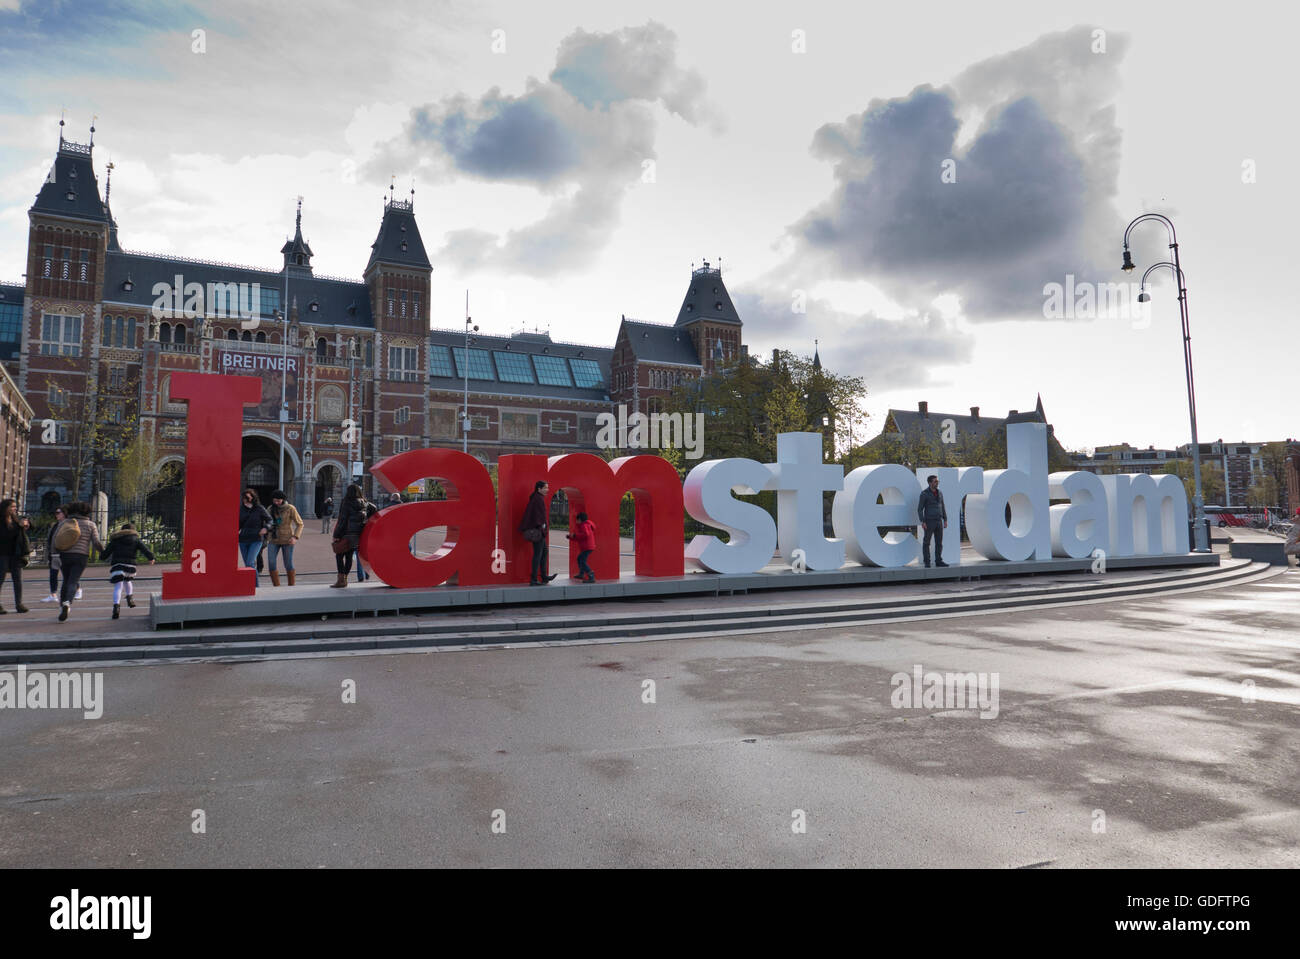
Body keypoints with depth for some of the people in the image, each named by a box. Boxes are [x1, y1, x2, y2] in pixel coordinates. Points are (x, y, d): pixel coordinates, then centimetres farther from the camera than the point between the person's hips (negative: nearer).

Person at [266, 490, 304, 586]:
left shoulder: (290, 508, -6)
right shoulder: (271, 509, 4)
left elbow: (300, 524, -3)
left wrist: (295, 537, -14)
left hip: (287, 540, -3)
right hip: (273, 540, 3)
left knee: (288, 564, 3)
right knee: (271, 563, -8)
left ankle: (292, 586, 17)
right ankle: (276, 586, 2)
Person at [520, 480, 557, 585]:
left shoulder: (536, 498, 15)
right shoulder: (538, 499, -15)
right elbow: (538, 515, -21)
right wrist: (541, 528, -22)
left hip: (535, 529, 11)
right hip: (538, 530, -11)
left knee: (545, 551, 17)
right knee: (538, 554, -5)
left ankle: (544, 577, 23)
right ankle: (533, 580, -1)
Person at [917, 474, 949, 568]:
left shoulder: (939, 493, 10)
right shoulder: (924, 494, -9)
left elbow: (942, 507, 15)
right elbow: (920, 509, -9)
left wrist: (945, 520, 9)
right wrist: (922, 522, -17)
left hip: (938, 521, 6)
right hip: (929, 521, -6)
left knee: (939, 542, 6)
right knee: (926, 542, -1)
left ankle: (938, 561, 12)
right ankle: (927, 562, 4)